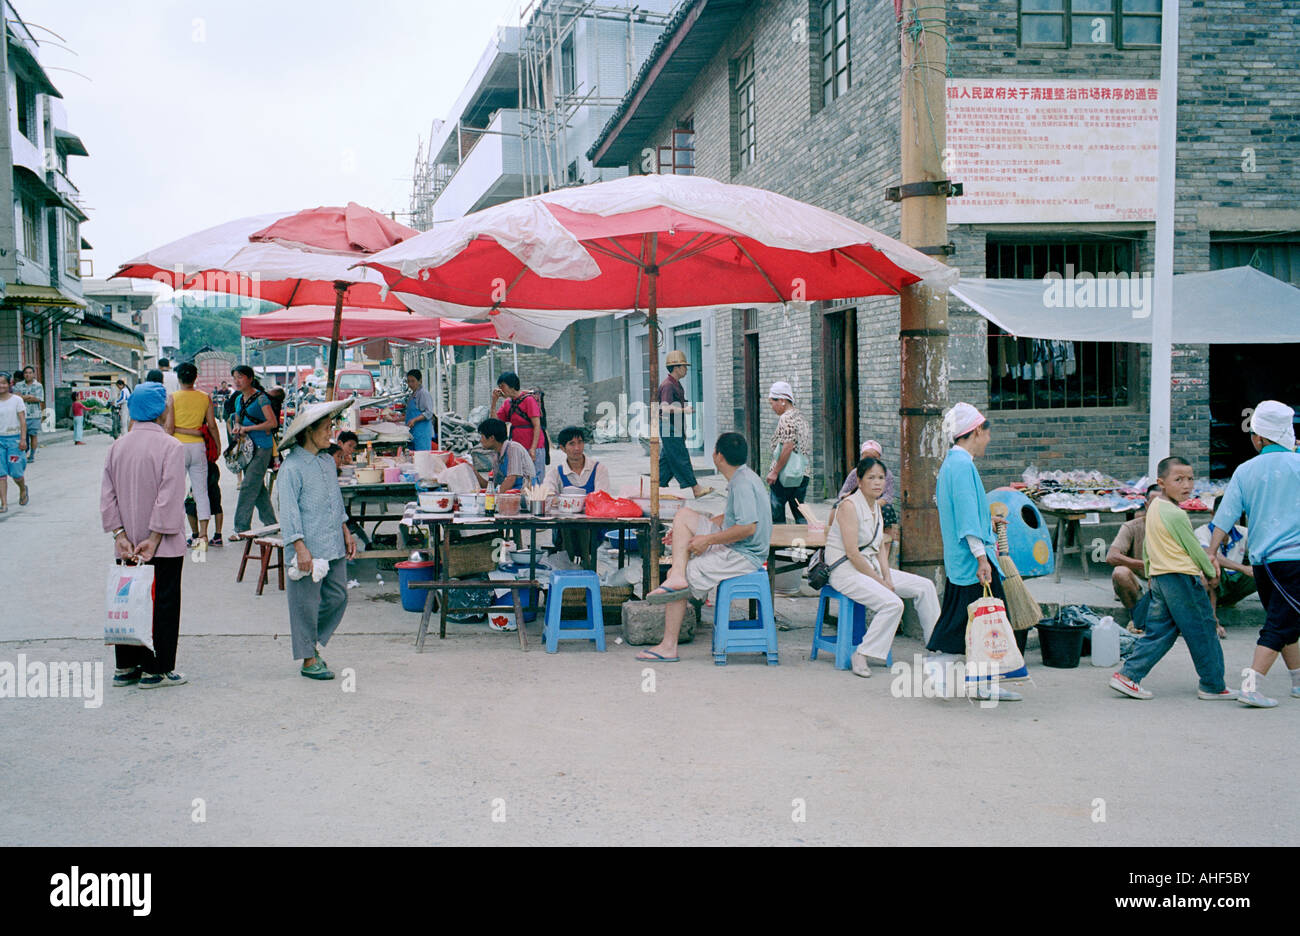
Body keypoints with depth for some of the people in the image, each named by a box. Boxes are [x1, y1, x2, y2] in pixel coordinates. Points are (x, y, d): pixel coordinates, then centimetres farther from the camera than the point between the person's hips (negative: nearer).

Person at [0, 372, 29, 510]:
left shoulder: (16, 400, -2)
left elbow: (23, 420, -5)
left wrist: (23, 439, -12)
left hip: (14, 438, -2)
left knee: (16, 473, -1)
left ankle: (23, 490, 31)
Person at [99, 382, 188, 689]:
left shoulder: (117, 446, 5)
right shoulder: (170, 447, -13)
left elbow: (108, 494, 3)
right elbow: (170, 497, -18)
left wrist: (120, 534, 0)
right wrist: (154, 539, -15)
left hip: (128, 545, 5)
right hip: (164, 547, -5)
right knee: (162, 603, 4)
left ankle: (126, 667, 20)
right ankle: (156, 669, 9)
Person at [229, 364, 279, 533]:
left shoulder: (261, 398, -11)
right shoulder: (239, 399, 13)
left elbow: (273, 423, -18)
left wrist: (247, 428, -17)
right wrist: (237, 427, 2)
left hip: (262, 447, -8)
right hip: (247, 446, 8)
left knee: (249, 486, -10)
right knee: (258, 487, 13)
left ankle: (242, 528, -8)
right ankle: (270, 522, 22)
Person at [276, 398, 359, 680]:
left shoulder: (328, 462, 12)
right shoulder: (292, 467, -12)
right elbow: (289, 511, -14)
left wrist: (346, 533, 20)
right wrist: (300, 548, -19)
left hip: (334, 547, 8)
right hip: (308, 551, -8)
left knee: (338, 596, 11)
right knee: (306, 603, 2)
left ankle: (313, 643, 30)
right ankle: (308, 659, 14)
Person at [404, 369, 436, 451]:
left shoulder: (424, 394, -10)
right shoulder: (412, 395, 17)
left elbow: (428, 413, -17)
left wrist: (414, 420, -26)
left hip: (422, 433, -9)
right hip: (412, 432, 9)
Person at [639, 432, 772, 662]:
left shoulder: (742, 484, -19)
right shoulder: (742, 477, 13)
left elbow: (748, 527, -29)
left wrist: (707, 540, -20)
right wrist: (689, 532, 19)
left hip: (744, 556, -10)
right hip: (732, 548, 10)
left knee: (686, 575, -11)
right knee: (684, 515, 7)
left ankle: (668, 647, -5)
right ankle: (677, 577, -8)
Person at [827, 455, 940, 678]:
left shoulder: (876, 507, 13)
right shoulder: (849, 505, -15)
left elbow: (880, 548, 13)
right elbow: (852, 552, -20)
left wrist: (887, 578, -3)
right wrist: (879, 581, -16)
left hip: (871, 567, 9)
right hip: (846, 571, -9)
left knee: (925, 586, 3)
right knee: (893, 603, -28)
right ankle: (862, 655, -18)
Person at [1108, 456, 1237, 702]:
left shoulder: (1153, 507, 11)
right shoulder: (1175, 514, -16)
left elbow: (1147, 548, 20)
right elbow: (1194, 548, -8)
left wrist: (1150, 574, 29)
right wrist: (1211, 573, 6)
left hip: (1159, 577, 9)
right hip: (1183, 577, -9)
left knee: (1158, 631, 10)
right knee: (1203, 633, 3)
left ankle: (1128, 674, 2)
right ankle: (1213, 686, 13)